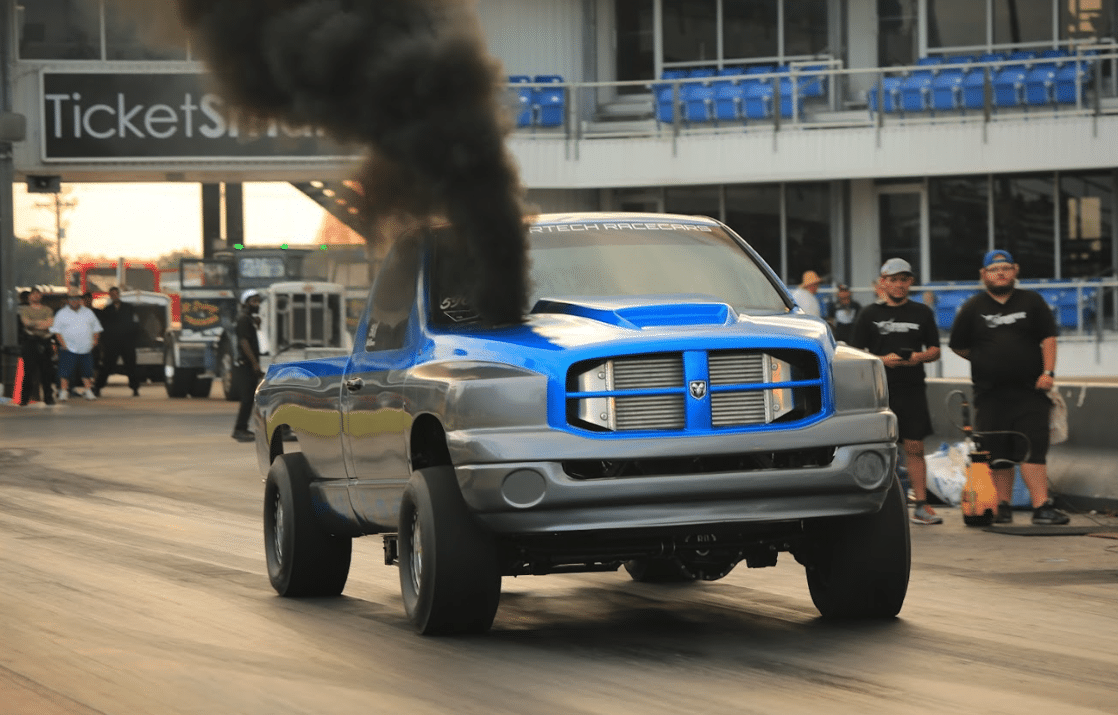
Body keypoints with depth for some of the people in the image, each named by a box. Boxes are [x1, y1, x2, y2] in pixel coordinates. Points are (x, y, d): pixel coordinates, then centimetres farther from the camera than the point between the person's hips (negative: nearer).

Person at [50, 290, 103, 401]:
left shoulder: (88, 312, 12)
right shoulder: (62, 313, 1)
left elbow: (96, 328, 18)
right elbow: (56, 329, -1)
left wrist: (94, 340, 5)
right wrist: (62, 343, -10)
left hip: (86, 349, 3)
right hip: (69, 349, -3)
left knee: (87, 371, 7)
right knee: (65, 372, -8)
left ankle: (89, 392, 15)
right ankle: (63, 393, -4)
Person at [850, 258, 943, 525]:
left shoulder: (922, 313, 12)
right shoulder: (870, 314, 7)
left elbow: (935, 350, 14)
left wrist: (918, 357, -8)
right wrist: (883, 360, -12)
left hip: (912, 390, 1)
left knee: (915, 447, -2)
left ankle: (921, 505, 0)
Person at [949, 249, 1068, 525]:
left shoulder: (1032, 301, 10)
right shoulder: (972, 308, 8)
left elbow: (1048, 337, 6)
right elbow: (958, 346, 13)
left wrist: (1047, 371, -5)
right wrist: (985, 362, 8)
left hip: (1029, 389, -1)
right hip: (990, 394, 1)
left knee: (1033, 449, -10)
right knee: (997, 454, 2)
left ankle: (1042, 507, -15)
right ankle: (1003, 506, 12)